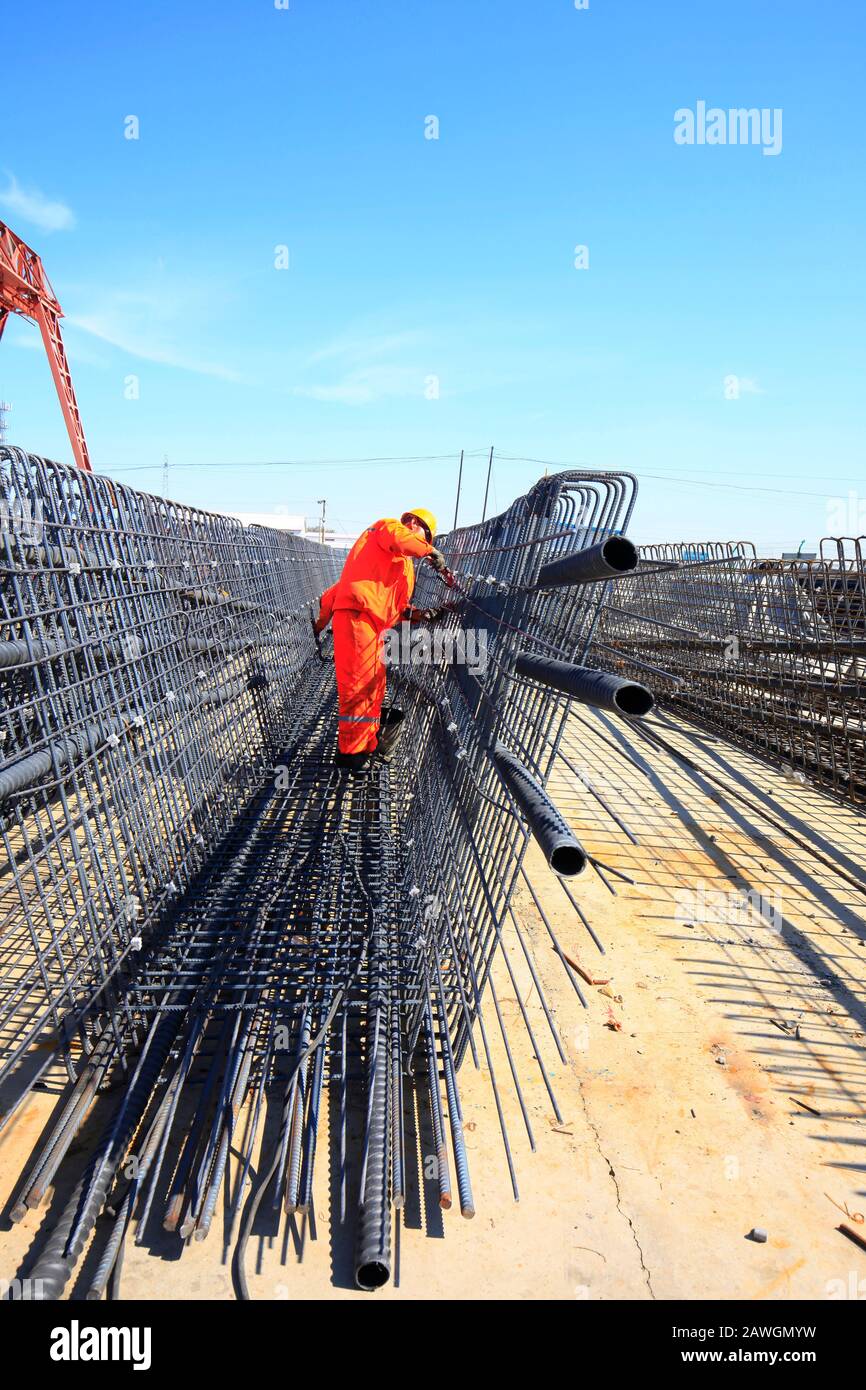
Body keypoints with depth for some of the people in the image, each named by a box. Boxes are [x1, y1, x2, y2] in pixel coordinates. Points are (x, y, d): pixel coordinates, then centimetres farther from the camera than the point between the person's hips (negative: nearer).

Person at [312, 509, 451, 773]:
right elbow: (400, 539, -18)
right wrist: (432, 553, -12)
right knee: (358, 683, -9)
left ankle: (368, 745, 23)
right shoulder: (388, 526, 7)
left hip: (372, 623, 10)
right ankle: (350, 751, -4)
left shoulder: (404, 565, 31)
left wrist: (415, 613, 8)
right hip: (355, 614, -10)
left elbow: (396, 604, 23)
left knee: (375, 684, 13)